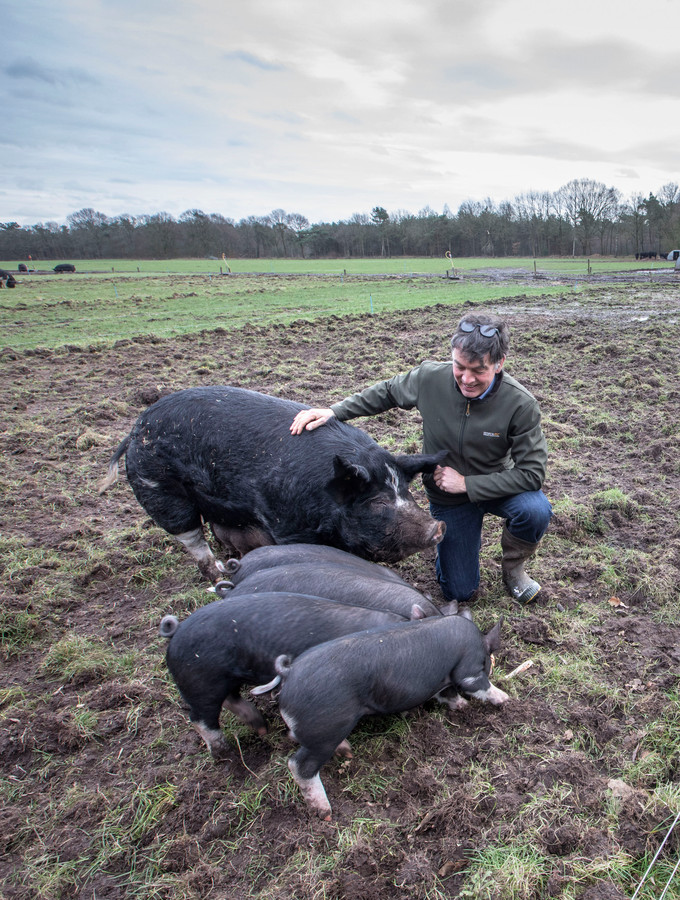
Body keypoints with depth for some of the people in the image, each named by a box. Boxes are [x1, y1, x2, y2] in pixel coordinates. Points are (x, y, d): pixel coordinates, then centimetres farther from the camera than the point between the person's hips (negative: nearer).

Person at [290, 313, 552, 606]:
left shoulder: (521, 404, -27)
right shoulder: (430, 378, -22)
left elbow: (532, 472, -24)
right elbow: (385, 393, -3)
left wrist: (466, 483, -27)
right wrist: (332, 412, -15)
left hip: (495, 486, 0)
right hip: (447, 496, 1)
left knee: (536, 511, -34)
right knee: (460, 593, 1)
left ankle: (513, 566, 1)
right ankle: (466, 537, 34)